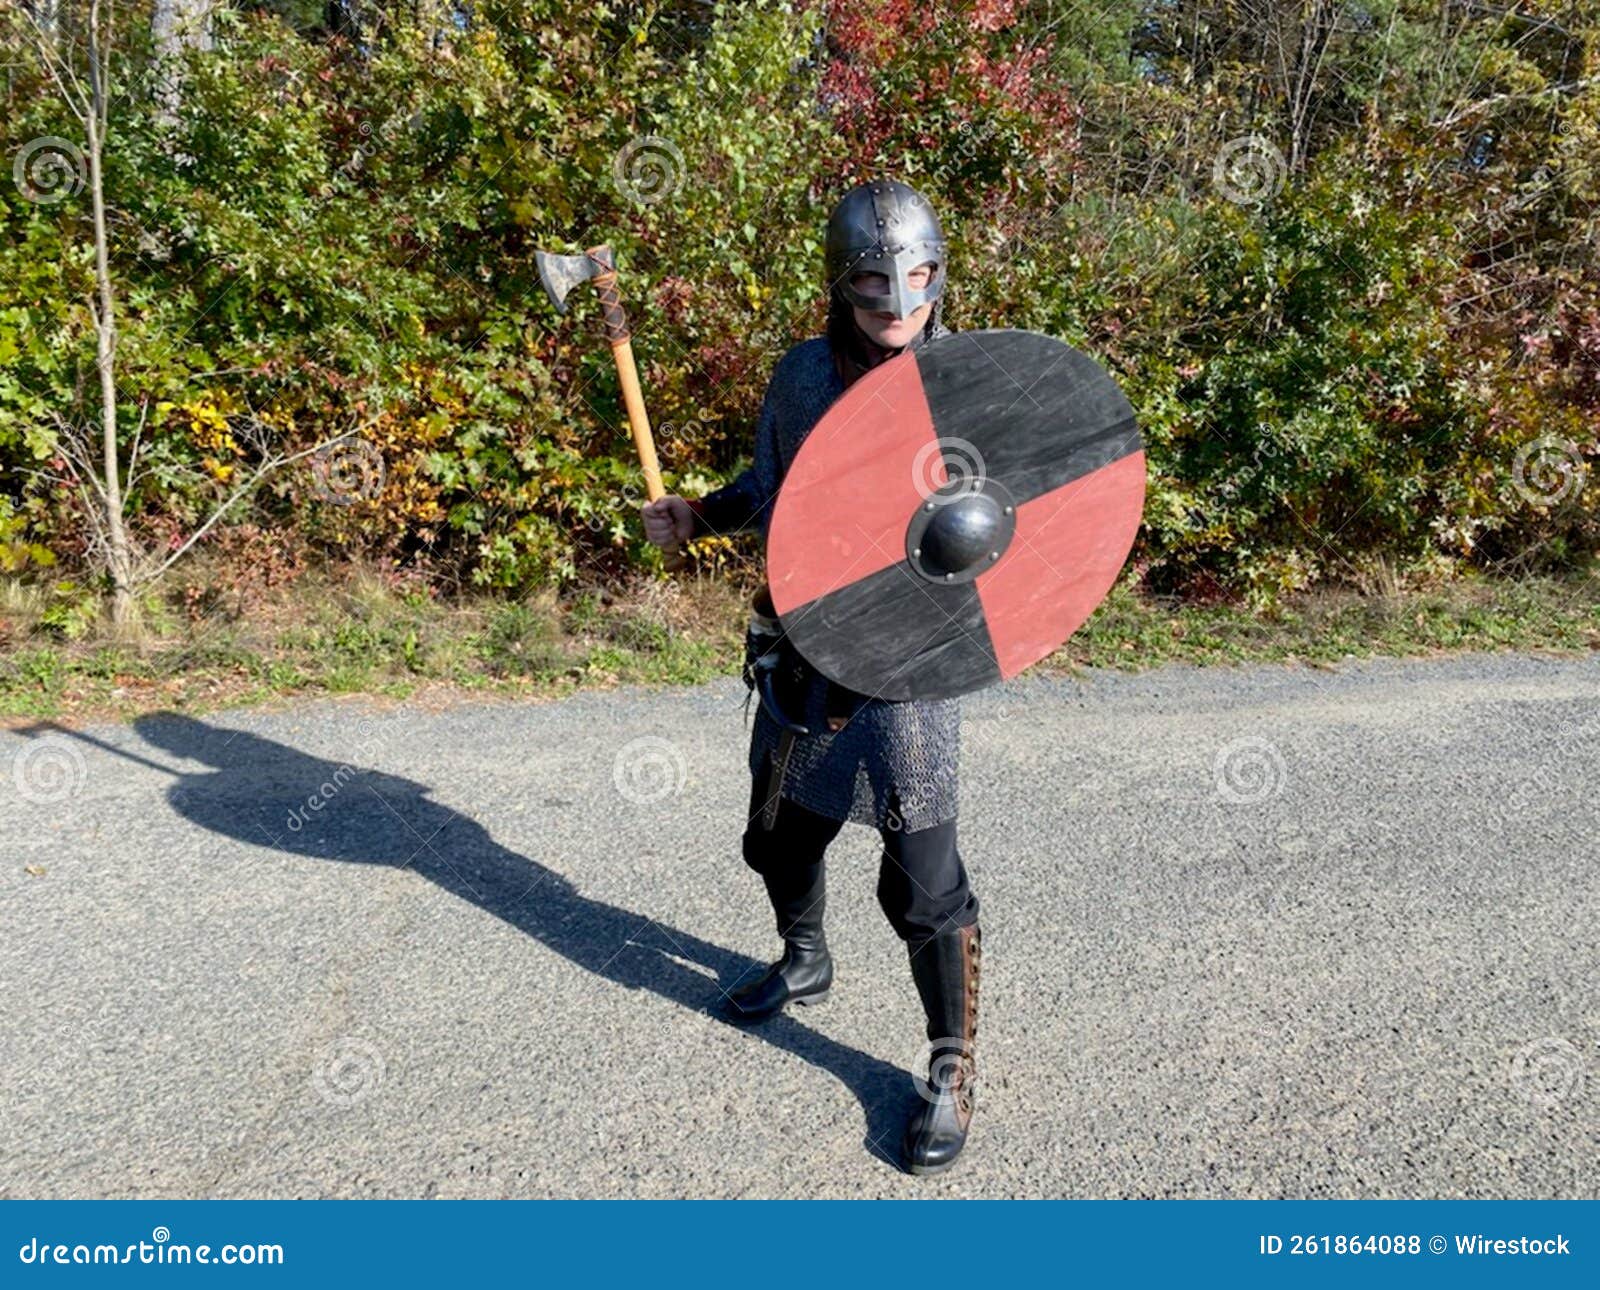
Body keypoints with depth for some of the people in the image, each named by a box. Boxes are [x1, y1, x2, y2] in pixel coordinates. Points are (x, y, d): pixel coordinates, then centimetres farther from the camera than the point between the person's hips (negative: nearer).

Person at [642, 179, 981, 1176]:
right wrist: (696, 516, 5)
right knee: (780, 835, 22)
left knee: (924, 883, -3)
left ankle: (954, 1072, 20)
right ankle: (805, 962, 53)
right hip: (803, 647, 5)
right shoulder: (802, 375, 2)